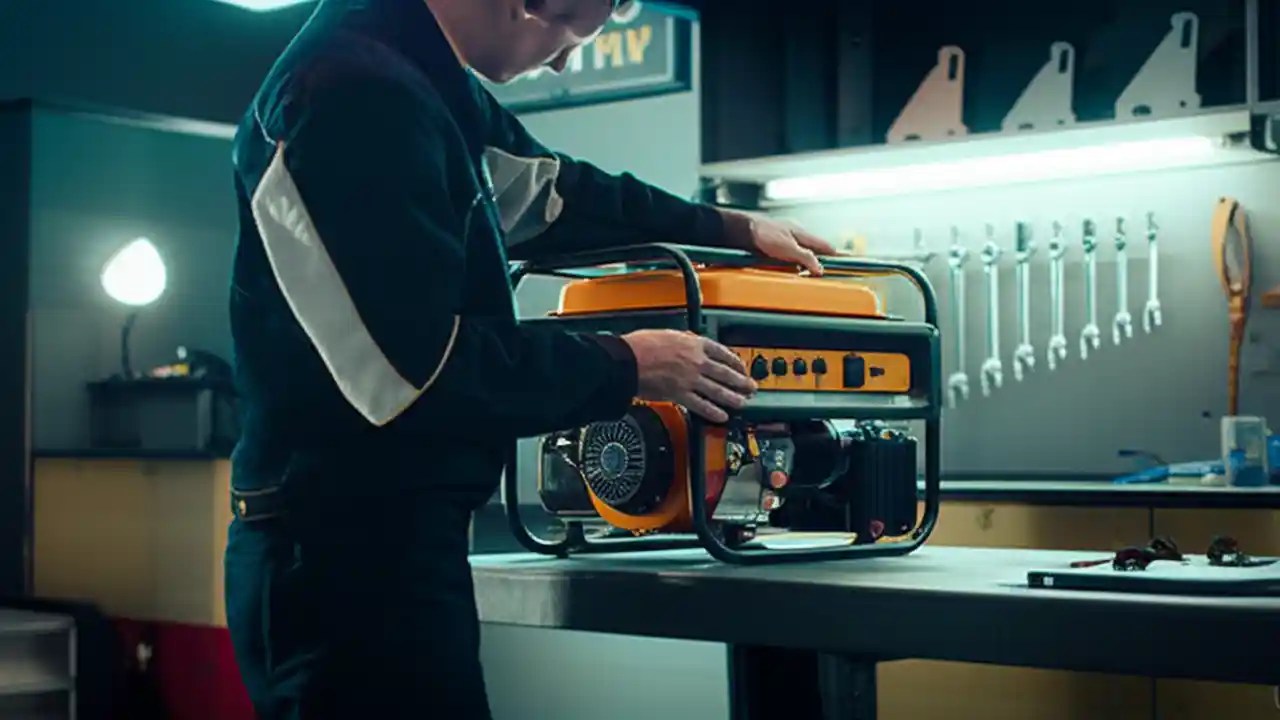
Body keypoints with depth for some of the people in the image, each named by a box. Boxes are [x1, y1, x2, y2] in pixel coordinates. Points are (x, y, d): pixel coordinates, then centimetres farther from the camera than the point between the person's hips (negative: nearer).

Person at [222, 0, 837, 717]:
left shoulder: (420, 75, 11)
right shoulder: (355, 95, -21)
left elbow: (554, 193, 27)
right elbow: (420, 372, -24)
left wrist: (730, 228, 27)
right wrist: (624, 365, -11)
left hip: (380, 540, 10)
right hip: (347, 550, -10)